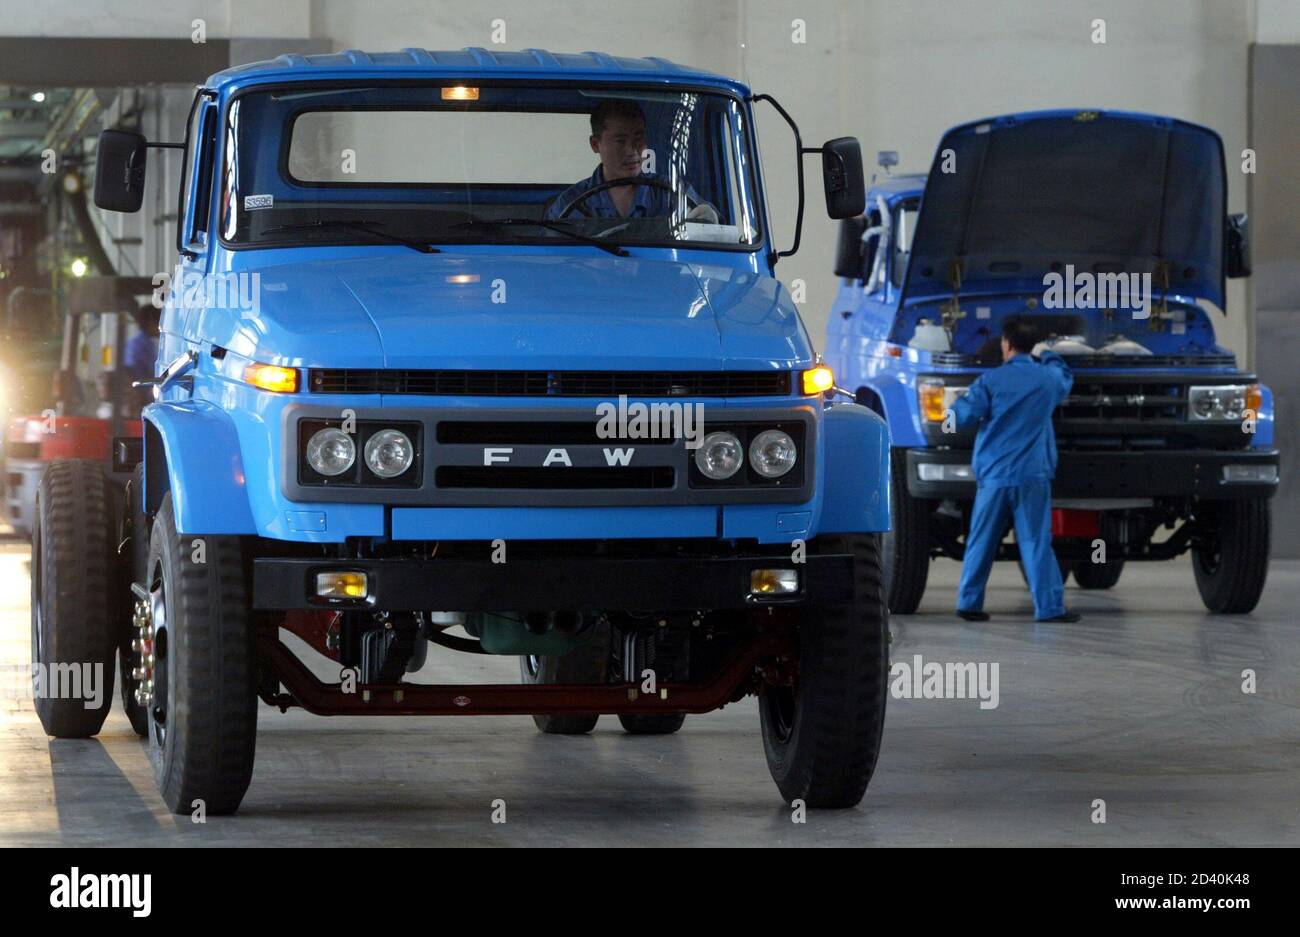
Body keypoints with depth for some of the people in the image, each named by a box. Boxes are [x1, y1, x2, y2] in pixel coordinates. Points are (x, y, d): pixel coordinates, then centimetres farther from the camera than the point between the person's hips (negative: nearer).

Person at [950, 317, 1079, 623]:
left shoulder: (991, 380, -5)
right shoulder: (1049, 379, 3)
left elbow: (962, 416, -6)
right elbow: (1065, 377, 27)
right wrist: (1048, 357, 41)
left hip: (993, 475, -1)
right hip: (1032, 476, 1)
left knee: (980, 543, 8)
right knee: (1036, 543, 0)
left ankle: (969, 603, 10)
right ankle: (1049, 606, -5)